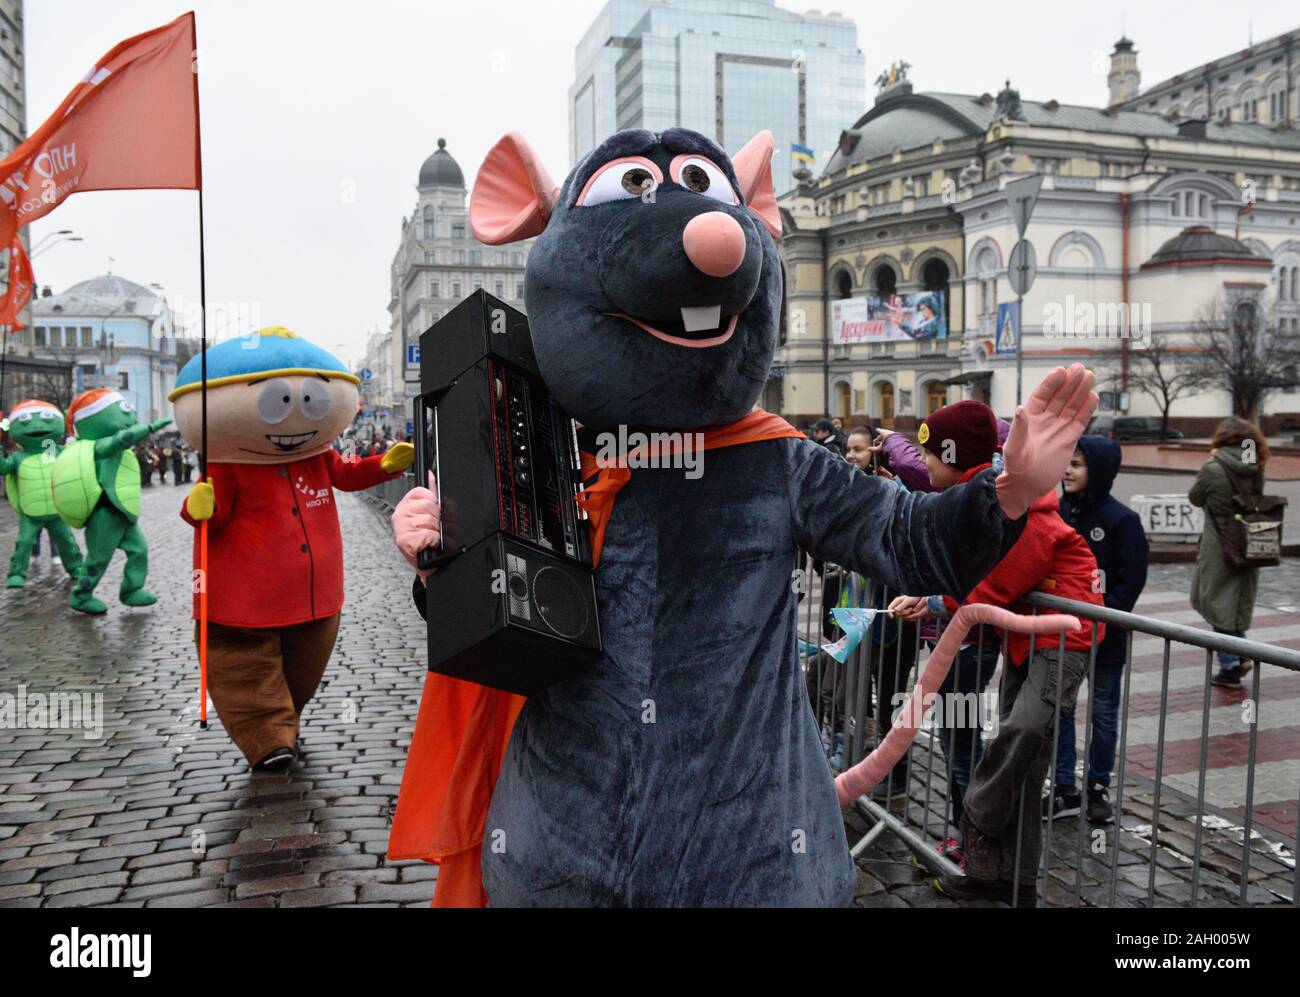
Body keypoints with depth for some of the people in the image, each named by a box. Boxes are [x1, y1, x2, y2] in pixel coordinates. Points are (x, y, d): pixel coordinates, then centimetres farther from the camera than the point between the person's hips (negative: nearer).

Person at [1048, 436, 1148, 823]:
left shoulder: (1122, 520, -11)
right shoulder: (1056, 512, 2)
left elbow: (1131, 580, -12)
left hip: (1103, 637, -4)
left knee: (1103, 714, 11)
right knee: (1058, 708, 8)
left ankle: (1099, 787, 26)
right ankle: (1064, 789, 20)